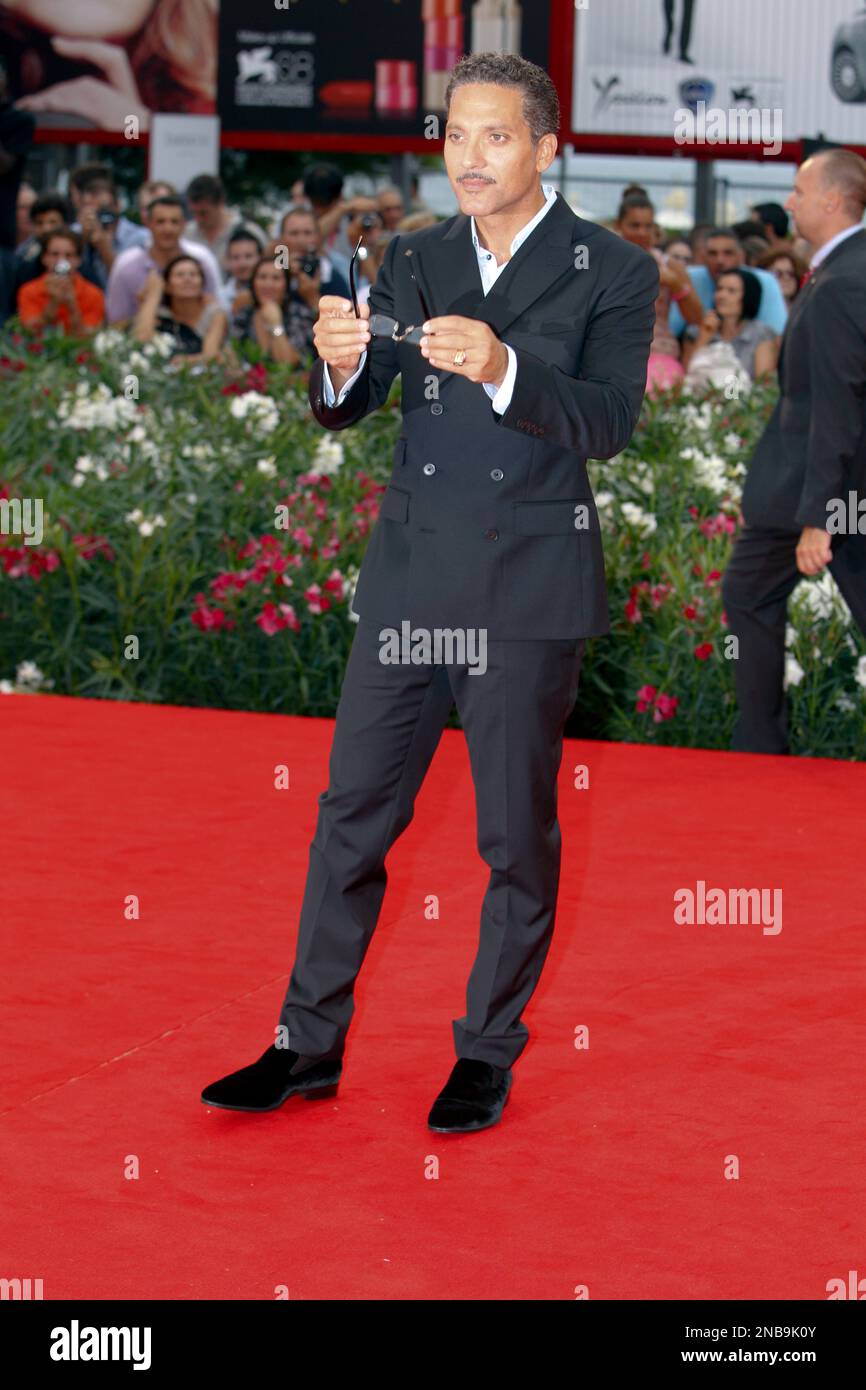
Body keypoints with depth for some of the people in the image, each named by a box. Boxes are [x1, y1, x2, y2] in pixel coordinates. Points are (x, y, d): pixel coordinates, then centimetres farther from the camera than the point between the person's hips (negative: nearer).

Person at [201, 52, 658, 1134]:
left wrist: (502, 368, -31)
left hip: (529, 590, -4)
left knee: (517, 833, 4)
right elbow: (345, 411, 7)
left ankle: (488, 1052, 17)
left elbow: (609, 422, -15)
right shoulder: (414, 260, 11)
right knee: (351, 811, 6)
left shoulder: (612, 272, -2)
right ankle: (309, 1042, 15)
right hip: (409, 576, 4)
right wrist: (339, 361, -17)